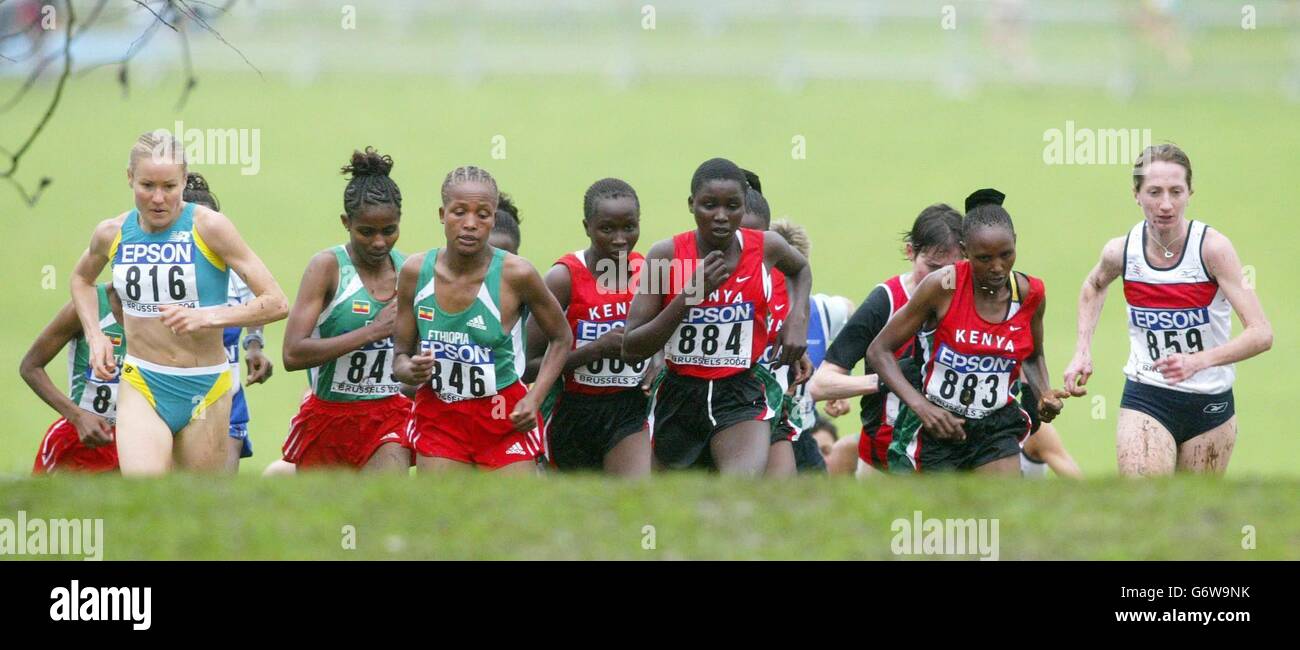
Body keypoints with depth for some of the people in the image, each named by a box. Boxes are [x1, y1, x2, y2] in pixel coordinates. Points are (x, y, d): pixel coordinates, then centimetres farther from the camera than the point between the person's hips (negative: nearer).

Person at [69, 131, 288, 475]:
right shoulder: (112, 233, 2)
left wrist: (207, 317, -24)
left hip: (205, 389, -1)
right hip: (141, 386, 1)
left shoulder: (209, 227, -9)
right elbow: (81, 278, 27)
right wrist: (95, 336, 12)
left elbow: (276, 303, -11)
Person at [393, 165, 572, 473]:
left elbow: (561, 338, 2)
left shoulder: (515, 275, -14)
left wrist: (534, 399, -10)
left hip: (505, 419, -2)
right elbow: (401, 356, 4)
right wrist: (412, 370, -20)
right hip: (438, 417, 2)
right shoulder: (416, 271, -6)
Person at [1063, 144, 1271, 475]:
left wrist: (1199, 361, -38)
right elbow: (1094, 286, 21)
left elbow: (1261, 333, -24)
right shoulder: (1121, 251, -7)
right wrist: (1082, 352, 9)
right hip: (1146, 400, 1)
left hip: (1211, 403, -1)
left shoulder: (1212, 247, -17)